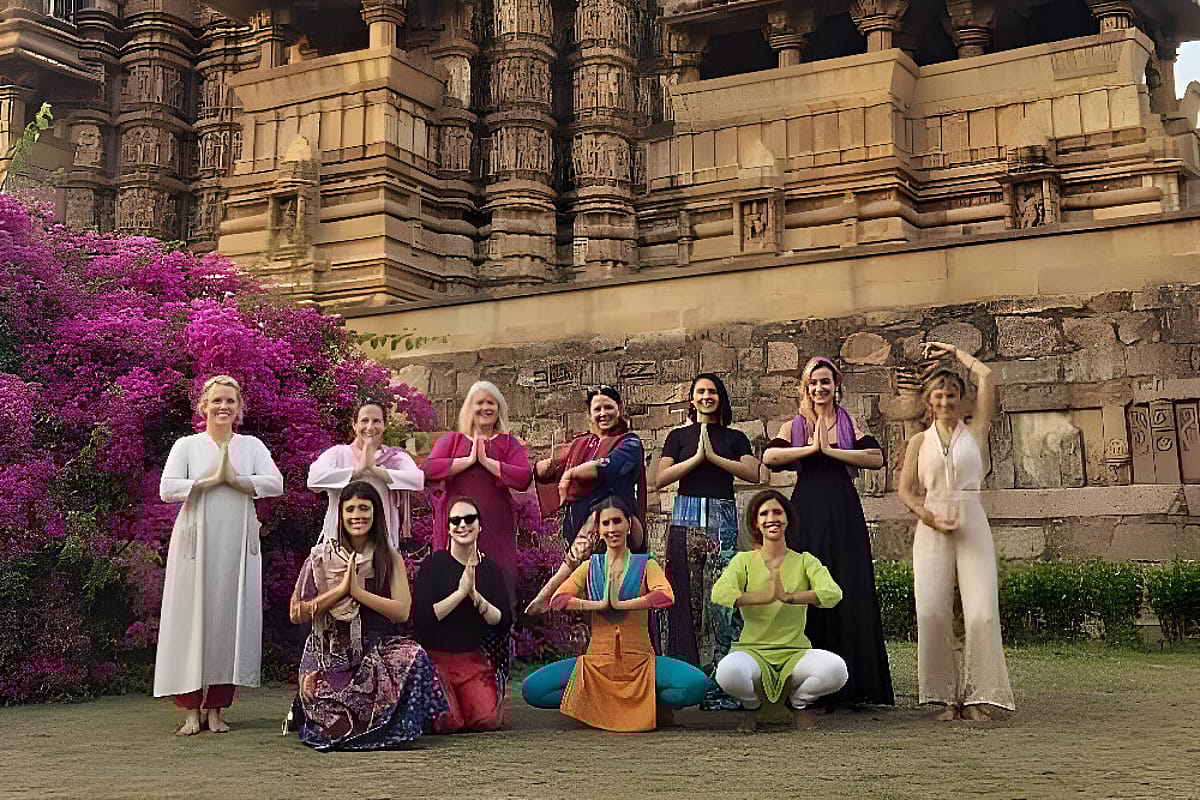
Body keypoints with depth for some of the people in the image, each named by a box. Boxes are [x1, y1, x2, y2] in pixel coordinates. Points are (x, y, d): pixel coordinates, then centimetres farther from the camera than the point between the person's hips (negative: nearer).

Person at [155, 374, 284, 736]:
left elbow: (275, 483, -5)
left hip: (237, 545, 2)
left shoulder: (251, 446, 10)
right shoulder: (187, 446, 6)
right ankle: (191, 710, 2)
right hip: (196, 543, -1)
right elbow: (167, 489, -8)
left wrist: (234, 478, -13)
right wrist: (211, 479, -11)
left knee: (229, 620, 0)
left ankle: (216, 708, 7)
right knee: (193, 620, -2)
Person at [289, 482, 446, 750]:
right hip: (331, 654, -1)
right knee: (339, 725, -23)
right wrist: (340, 589, -12)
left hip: (379, 649, 1)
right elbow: (296, 614, -3)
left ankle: (397, 730, -7)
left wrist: (357, 591, -13)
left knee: (414, 658, -32)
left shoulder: (390, 559, 6)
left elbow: (402, 612, -7)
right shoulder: (322, 557, 2)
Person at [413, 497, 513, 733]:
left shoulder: (489, 568, 5)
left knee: (487, 721, -17)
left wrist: (476, 597, -17)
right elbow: (421, 616, -16)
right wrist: (461, 592, -20)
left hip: (475, 659, 3)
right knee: (446, 723, -21)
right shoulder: (435, 564, -5)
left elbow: (504, 622, -2)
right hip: (436, 657, -3)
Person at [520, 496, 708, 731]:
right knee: (532, 690, -20)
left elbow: (666, 597, -17)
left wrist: (620, 604, -16)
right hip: (597, 662, 2)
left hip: (640, 662, -2)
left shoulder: (645, 565, 5)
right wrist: (600, 604, -14)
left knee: (696, 685, -30)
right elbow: (557, 600, -5)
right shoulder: (590, 567, 10)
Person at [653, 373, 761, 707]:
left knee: (722, 600, -8)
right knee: (686, 597, -4)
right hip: (686, 518, 0)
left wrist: (714, 456, -9)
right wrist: (697, 457, -6)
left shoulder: (734, 438, 14)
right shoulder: (679, 436, 14)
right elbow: (659, 479, 1)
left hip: (722, 519, 0)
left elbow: (754, 473, -3)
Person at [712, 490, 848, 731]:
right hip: (752, 650, -1)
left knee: (836, 669, -30)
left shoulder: (804, 561, 8)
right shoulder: (744, 560, 6)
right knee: (728, 672, -36)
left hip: (795, 653, 1)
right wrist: (767, 597, -23)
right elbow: (719, 594, -13)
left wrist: (789, 597, -27)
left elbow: (833, 593, -12)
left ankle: (798, 702, 7)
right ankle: (751, 707, 4)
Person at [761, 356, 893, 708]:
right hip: (806, 515, 0)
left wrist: (830, 450, -14)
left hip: (843, 514, 0)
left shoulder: (851, 424, 9)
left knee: (848, 593, -2)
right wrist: (811, 448, -15)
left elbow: (876, 458, -9)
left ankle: (850, 683, 6)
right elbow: (769, 457, -9)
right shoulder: (793, 427, 10)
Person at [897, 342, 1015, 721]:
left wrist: (954, 351, 19)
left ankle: (977, 695, -4)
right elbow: (905, 491, 9)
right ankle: (947, 696, -1)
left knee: (981, 612, -13)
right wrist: (928, 516, -8)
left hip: (972, 524, 0)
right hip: (932, 529, 1)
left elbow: (985, 376, 6)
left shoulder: (974, 432, 11)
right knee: (932, 611, -11)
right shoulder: (920, 441, 14)